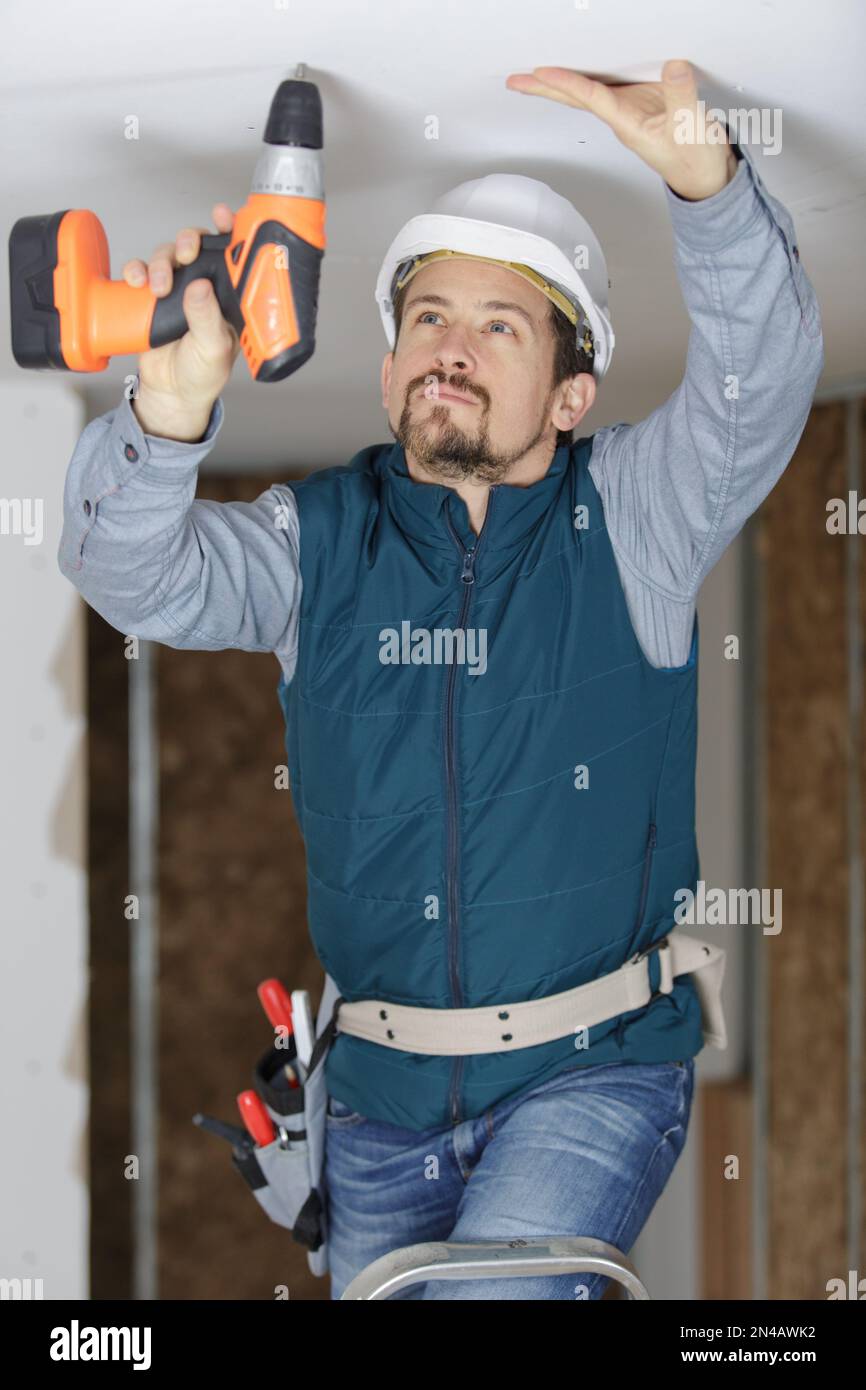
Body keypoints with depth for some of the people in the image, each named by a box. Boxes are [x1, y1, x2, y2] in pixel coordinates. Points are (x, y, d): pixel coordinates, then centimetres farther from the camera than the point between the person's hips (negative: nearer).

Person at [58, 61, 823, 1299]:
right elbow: (137, 578, -17)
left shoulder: (629, 520, -5)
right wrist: (171, 410, -40)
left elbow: (762, 382, -23)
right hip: (383, 1099, 4)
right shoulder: (319, 540, 1)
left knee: (495, 1294, -25)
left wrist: (709, 184, -44)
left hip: (592, 1072, -4)